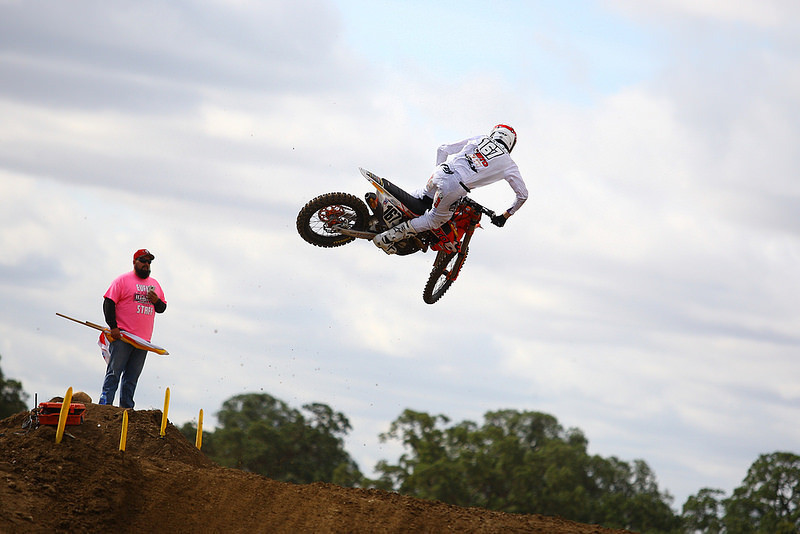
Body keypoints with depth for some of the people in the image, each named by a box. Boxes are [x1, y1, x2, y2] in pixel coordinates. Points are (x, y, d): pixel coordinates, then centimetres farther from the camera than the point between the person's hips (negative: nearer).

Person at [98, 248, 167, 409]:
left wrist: (157, 302, 0)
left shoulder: (155, 284, 18)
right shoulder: (123, 280, 0)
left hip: (143, 340, 5)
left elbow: (162, 308, 24)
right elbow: (108, 303, -5)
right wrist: (113, 327, -14)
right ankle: (105, 405, -7)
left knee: (132, 377, 6)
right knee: (114, 372, -7)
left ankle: (126, 408, 9)